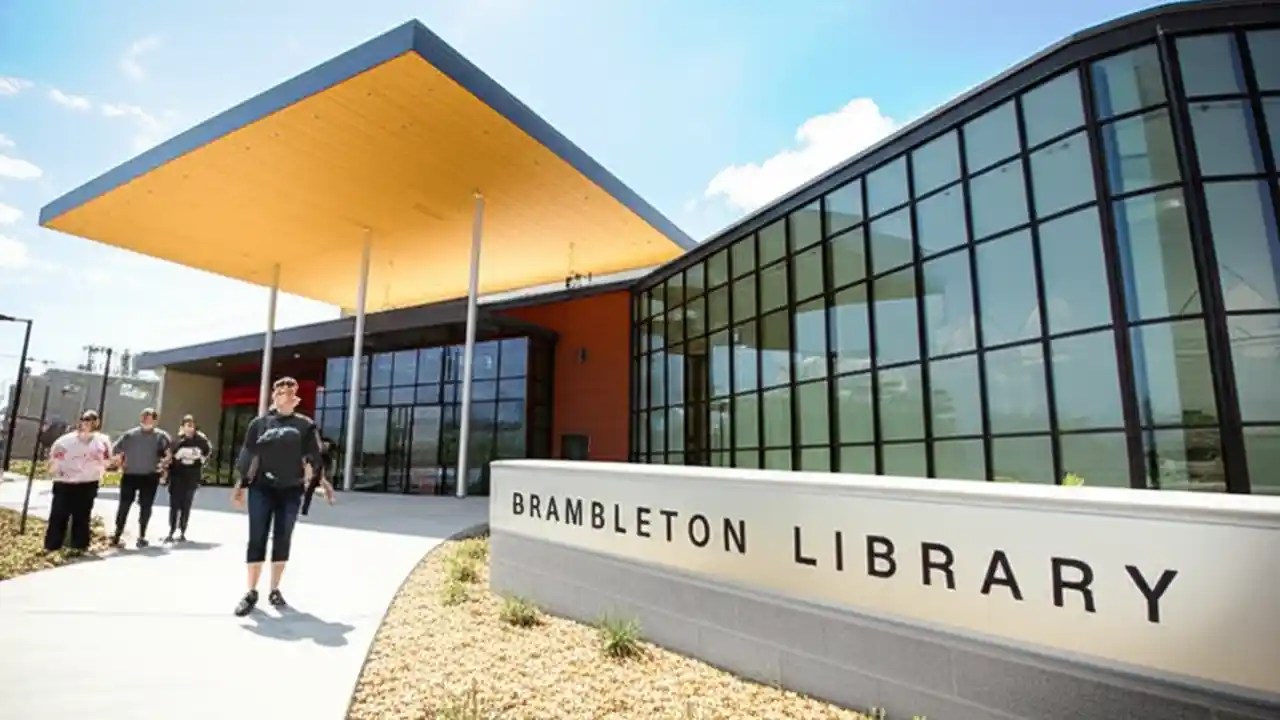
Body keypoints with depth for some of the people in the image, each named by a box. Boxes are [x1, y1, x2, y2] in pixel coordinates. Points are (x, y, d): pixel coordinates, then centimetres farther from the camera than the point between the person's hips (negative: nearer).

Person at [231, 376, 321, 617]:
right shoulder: (259, 423, 5)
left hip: (291, 491, 1)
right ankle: (251, 592, 11)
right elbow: (246, 456, 5)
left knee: (282, 540, 6)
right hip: (261, 489, 0)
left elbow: (314, 455, 6)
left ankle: (275, 590, 18)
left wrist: (311, 469, -10)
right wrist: (240, 485, 2)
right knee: (257, 539, 0)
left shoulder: (305, 424, 5)